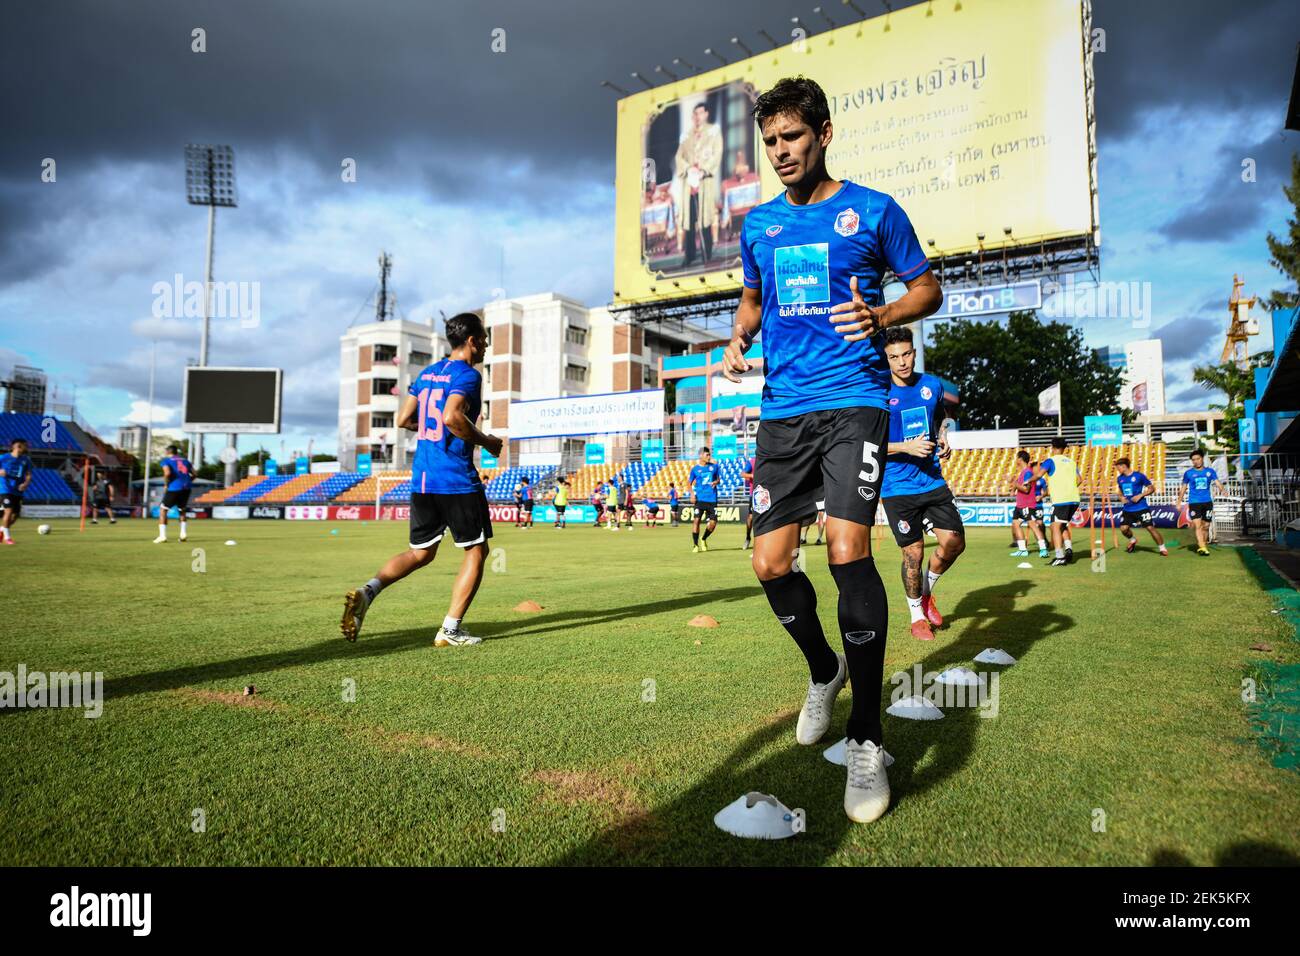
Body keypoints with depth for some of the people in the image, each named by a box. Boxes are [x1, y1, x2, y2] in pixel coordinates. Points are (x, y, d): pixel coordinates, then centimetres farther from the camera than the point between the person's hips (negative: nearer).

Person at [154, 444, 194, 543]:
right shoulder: (185, 460, 19)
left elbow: (167, 473, -14)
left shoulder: (166, 460, 4)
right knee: (182, 510, 24)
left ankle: (162, 535, -1)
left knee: (163, 509, 8)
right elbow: (193, 473, 15)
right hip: (187, 487, 5)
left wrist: (166, 484, 0)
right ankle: (183, 533, 12)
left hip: (174, 487, -5)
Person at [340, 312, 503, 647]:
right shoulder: (468, 374, -9)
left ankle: (367, 591, -4)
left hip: (421, 478, 7)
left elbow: (404, 419, 17)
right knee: (475, 551, 7)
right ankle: (450, 630, 5)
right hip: (457, 480, -7)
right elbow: (452, 417, -25)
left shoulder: (426, 373, 15)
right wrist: (485, 441, -11)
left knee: (420, 552, 18)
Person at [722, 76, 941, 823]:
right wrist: (741, 337, 6)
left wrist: (883, 316, -12)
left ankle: (867, 741, -5)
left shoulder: (873, 210, 3)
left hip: (854, 400, -4)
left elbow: (927, 288, 9)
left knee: (849, 549, -20)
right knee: (771, 564, 1)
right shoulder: (759, 223, 15)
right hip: (783, 408, 5)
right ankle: (824, 670, 32)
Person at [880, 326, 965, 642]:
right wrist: (906, 447, -21)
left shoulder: (932, 385, 4)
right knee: (914, 553, 0)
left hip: (933, 481, 4)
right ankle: (917, 615, 22)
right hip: (897, 488, -4)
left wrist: (943, 440, 3)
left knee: (955, 542, 0)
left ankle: (926, 591, 28)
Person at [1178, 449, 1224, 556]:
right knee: (1198, 526, -13)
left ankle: (1203, 546, 21)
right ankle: (1202, 548, -19)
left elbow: (1217, 482, -2)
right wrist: (1179, 502, 8)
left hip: (1207, 502, 2)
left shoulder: (1210, 471, 7)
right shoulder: (1188, 473, 4)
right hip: (1194, 503, -2)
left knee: (1206, 526, 8)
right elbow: (1183, 488, 10)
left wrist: (1222, 490, -24)